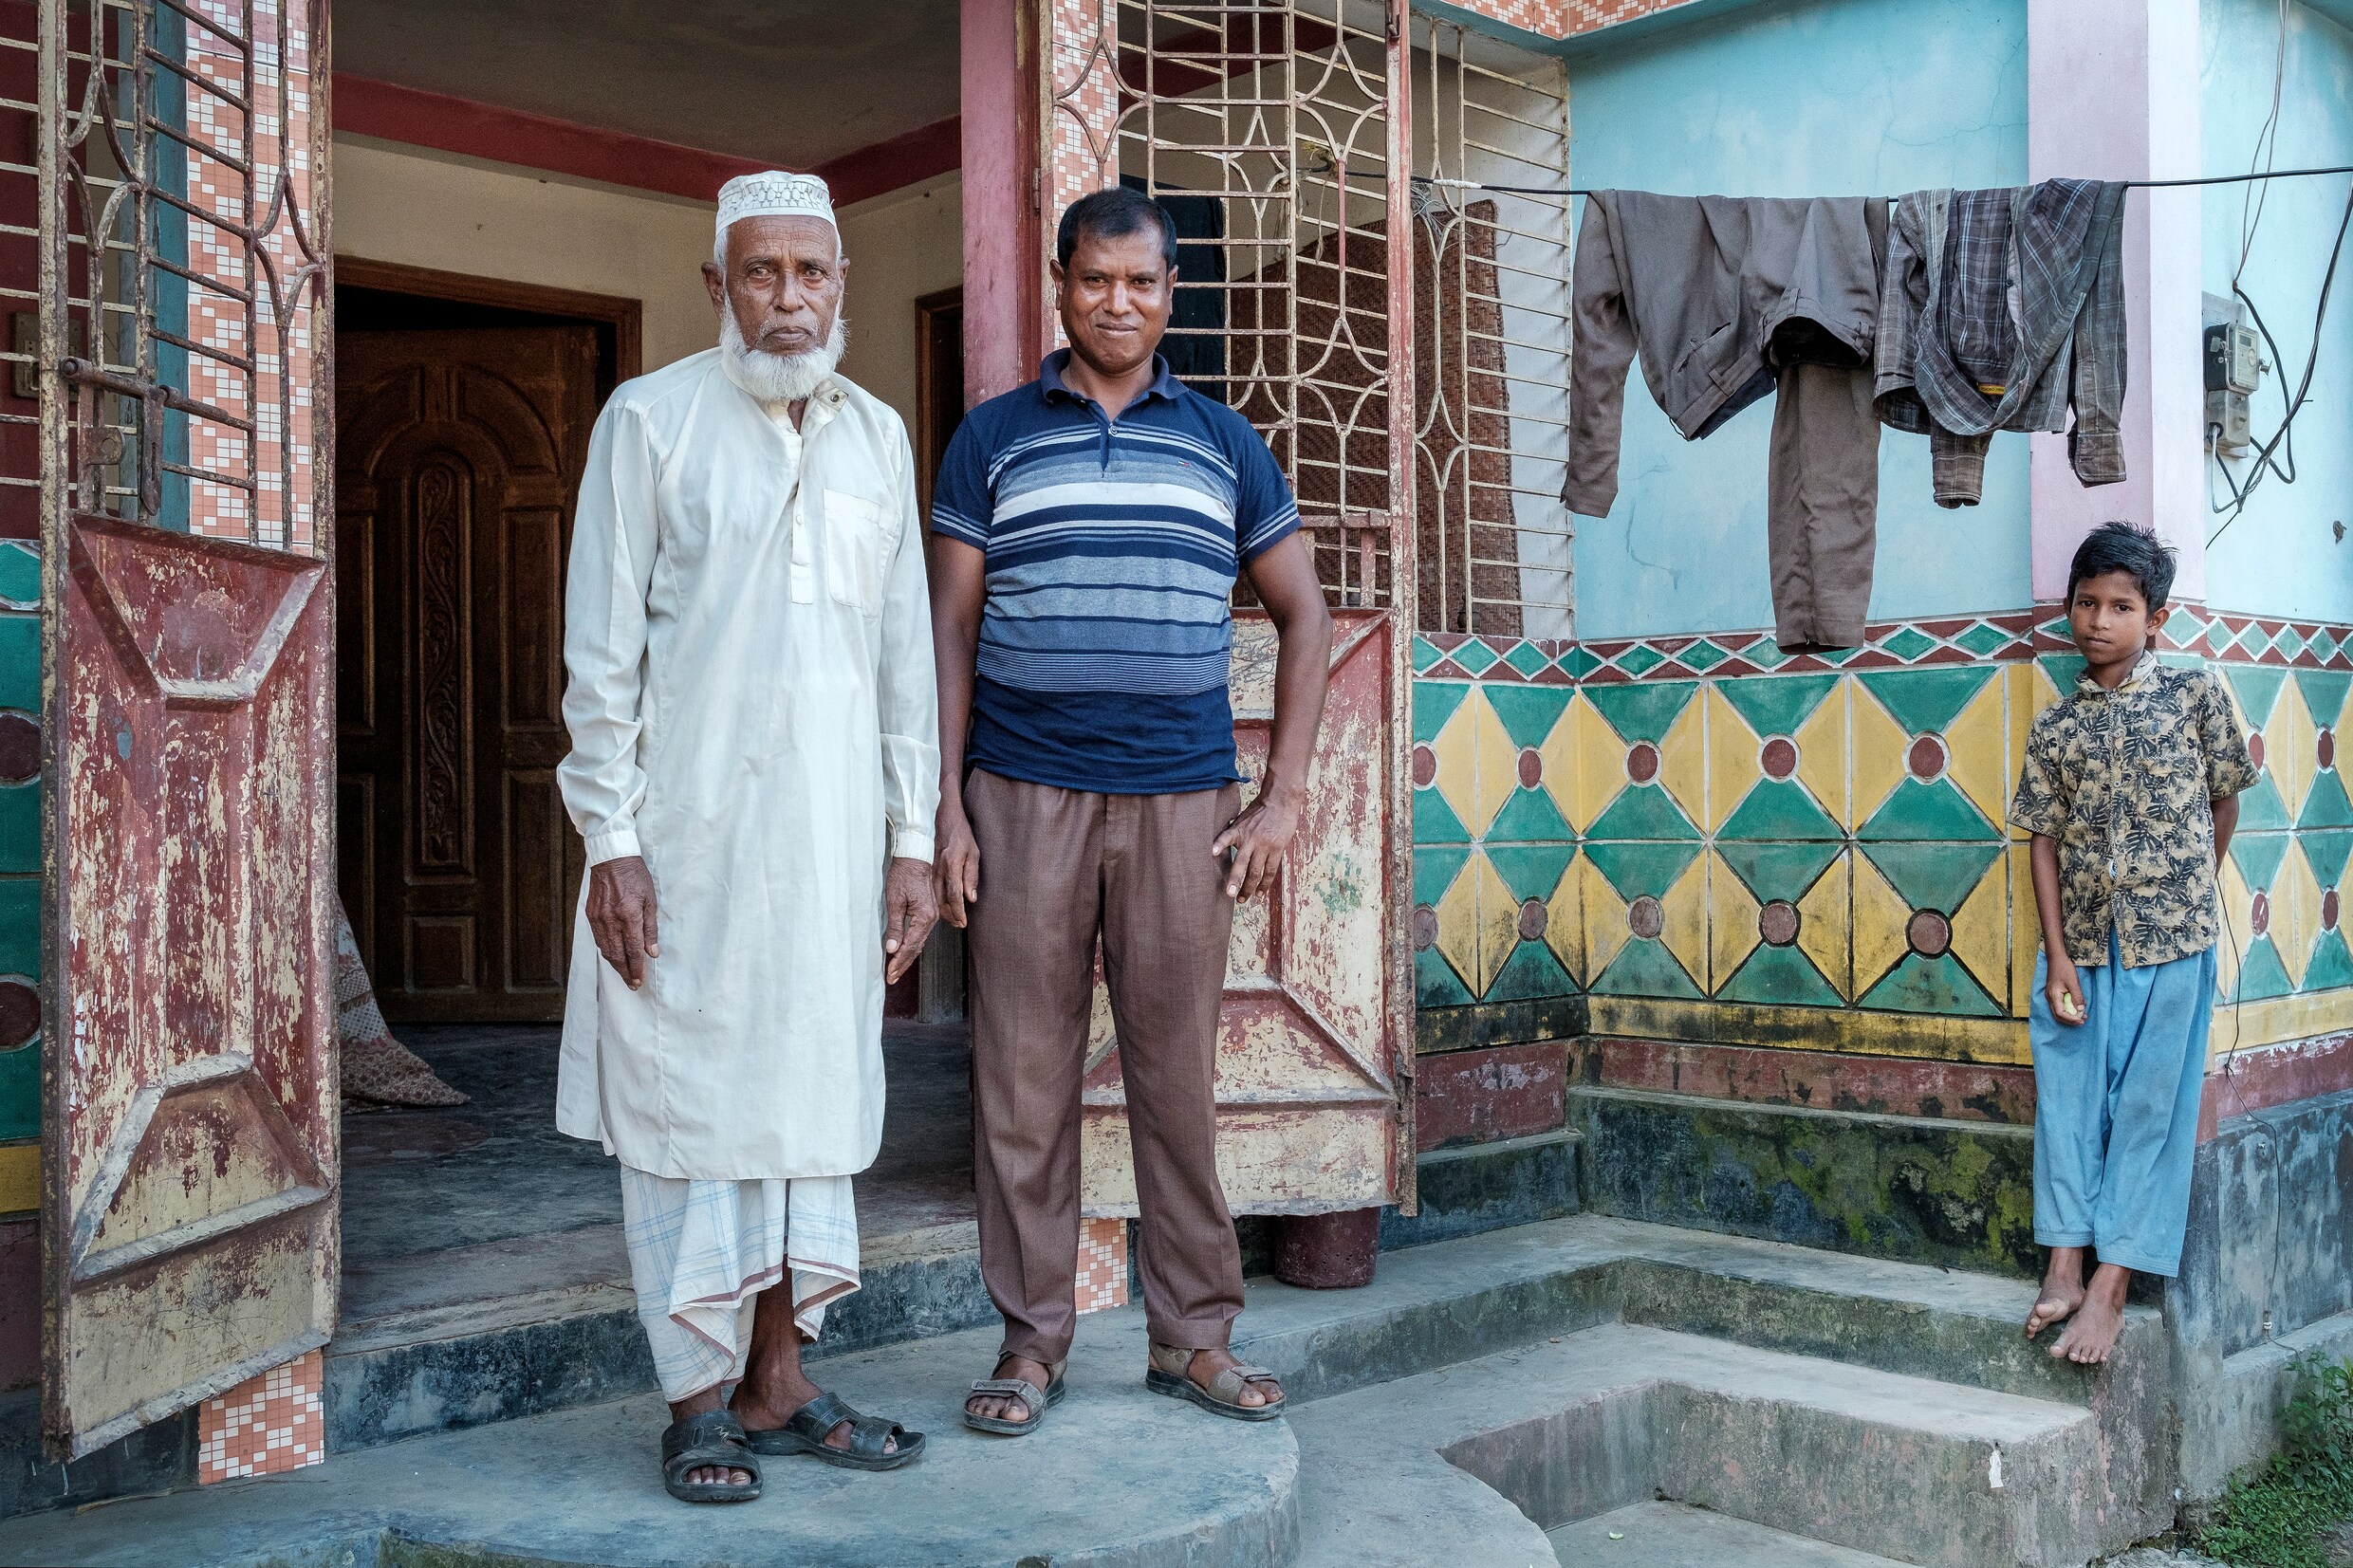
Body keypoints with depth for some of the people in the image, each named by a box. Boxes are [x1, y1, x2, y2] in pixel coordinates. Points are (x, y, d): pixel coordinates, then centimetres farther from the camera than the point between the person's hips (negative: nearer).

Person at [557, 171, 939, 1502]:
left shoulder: (878, 434, 13)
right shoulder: (652, 420, 0)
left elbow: (906, 649, 13)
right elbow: (602, 648, -3)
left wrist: (913, 839, 8)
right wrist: (611, 840, -10)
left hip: (833, 836, 4)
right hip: (690, 830, -4)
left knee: (816, 1093, 8)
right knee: (692, 1098, 0)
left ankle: (779, 1383, 21)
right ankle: (701, 1402, 13)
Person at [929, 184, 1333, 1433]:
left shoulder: (1223, 442, 11)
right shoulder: (993, 438, 8)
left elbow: (1302, 615, 13)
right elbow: (951, 632, 7)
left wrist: (1282, 798, 4)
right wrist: (946, 807, -3)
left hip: (1182, 803, 1)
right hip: (1023, 800, 0)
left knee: (1179, 1073, 5)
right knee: (1021, 1076, 2)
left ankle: (1193, 1337, 18)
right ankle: (1030, 1341, 15)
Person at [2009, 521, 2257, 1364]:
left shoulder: (2195, 695, 0)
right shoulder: (2054, 725, 6)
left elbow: (2224, 802, 10)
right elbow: (2045, 842, 4)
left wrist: (2185, 895, 11)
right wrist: (2056, 957, -3)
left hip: (2169, 942, -3)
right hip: (2079, 944, 3)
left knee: (2150, 1106, 0)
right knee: (2069, 1098, 4)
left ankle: (2111, 1284, 3)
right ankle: (2065, 1263, 11)